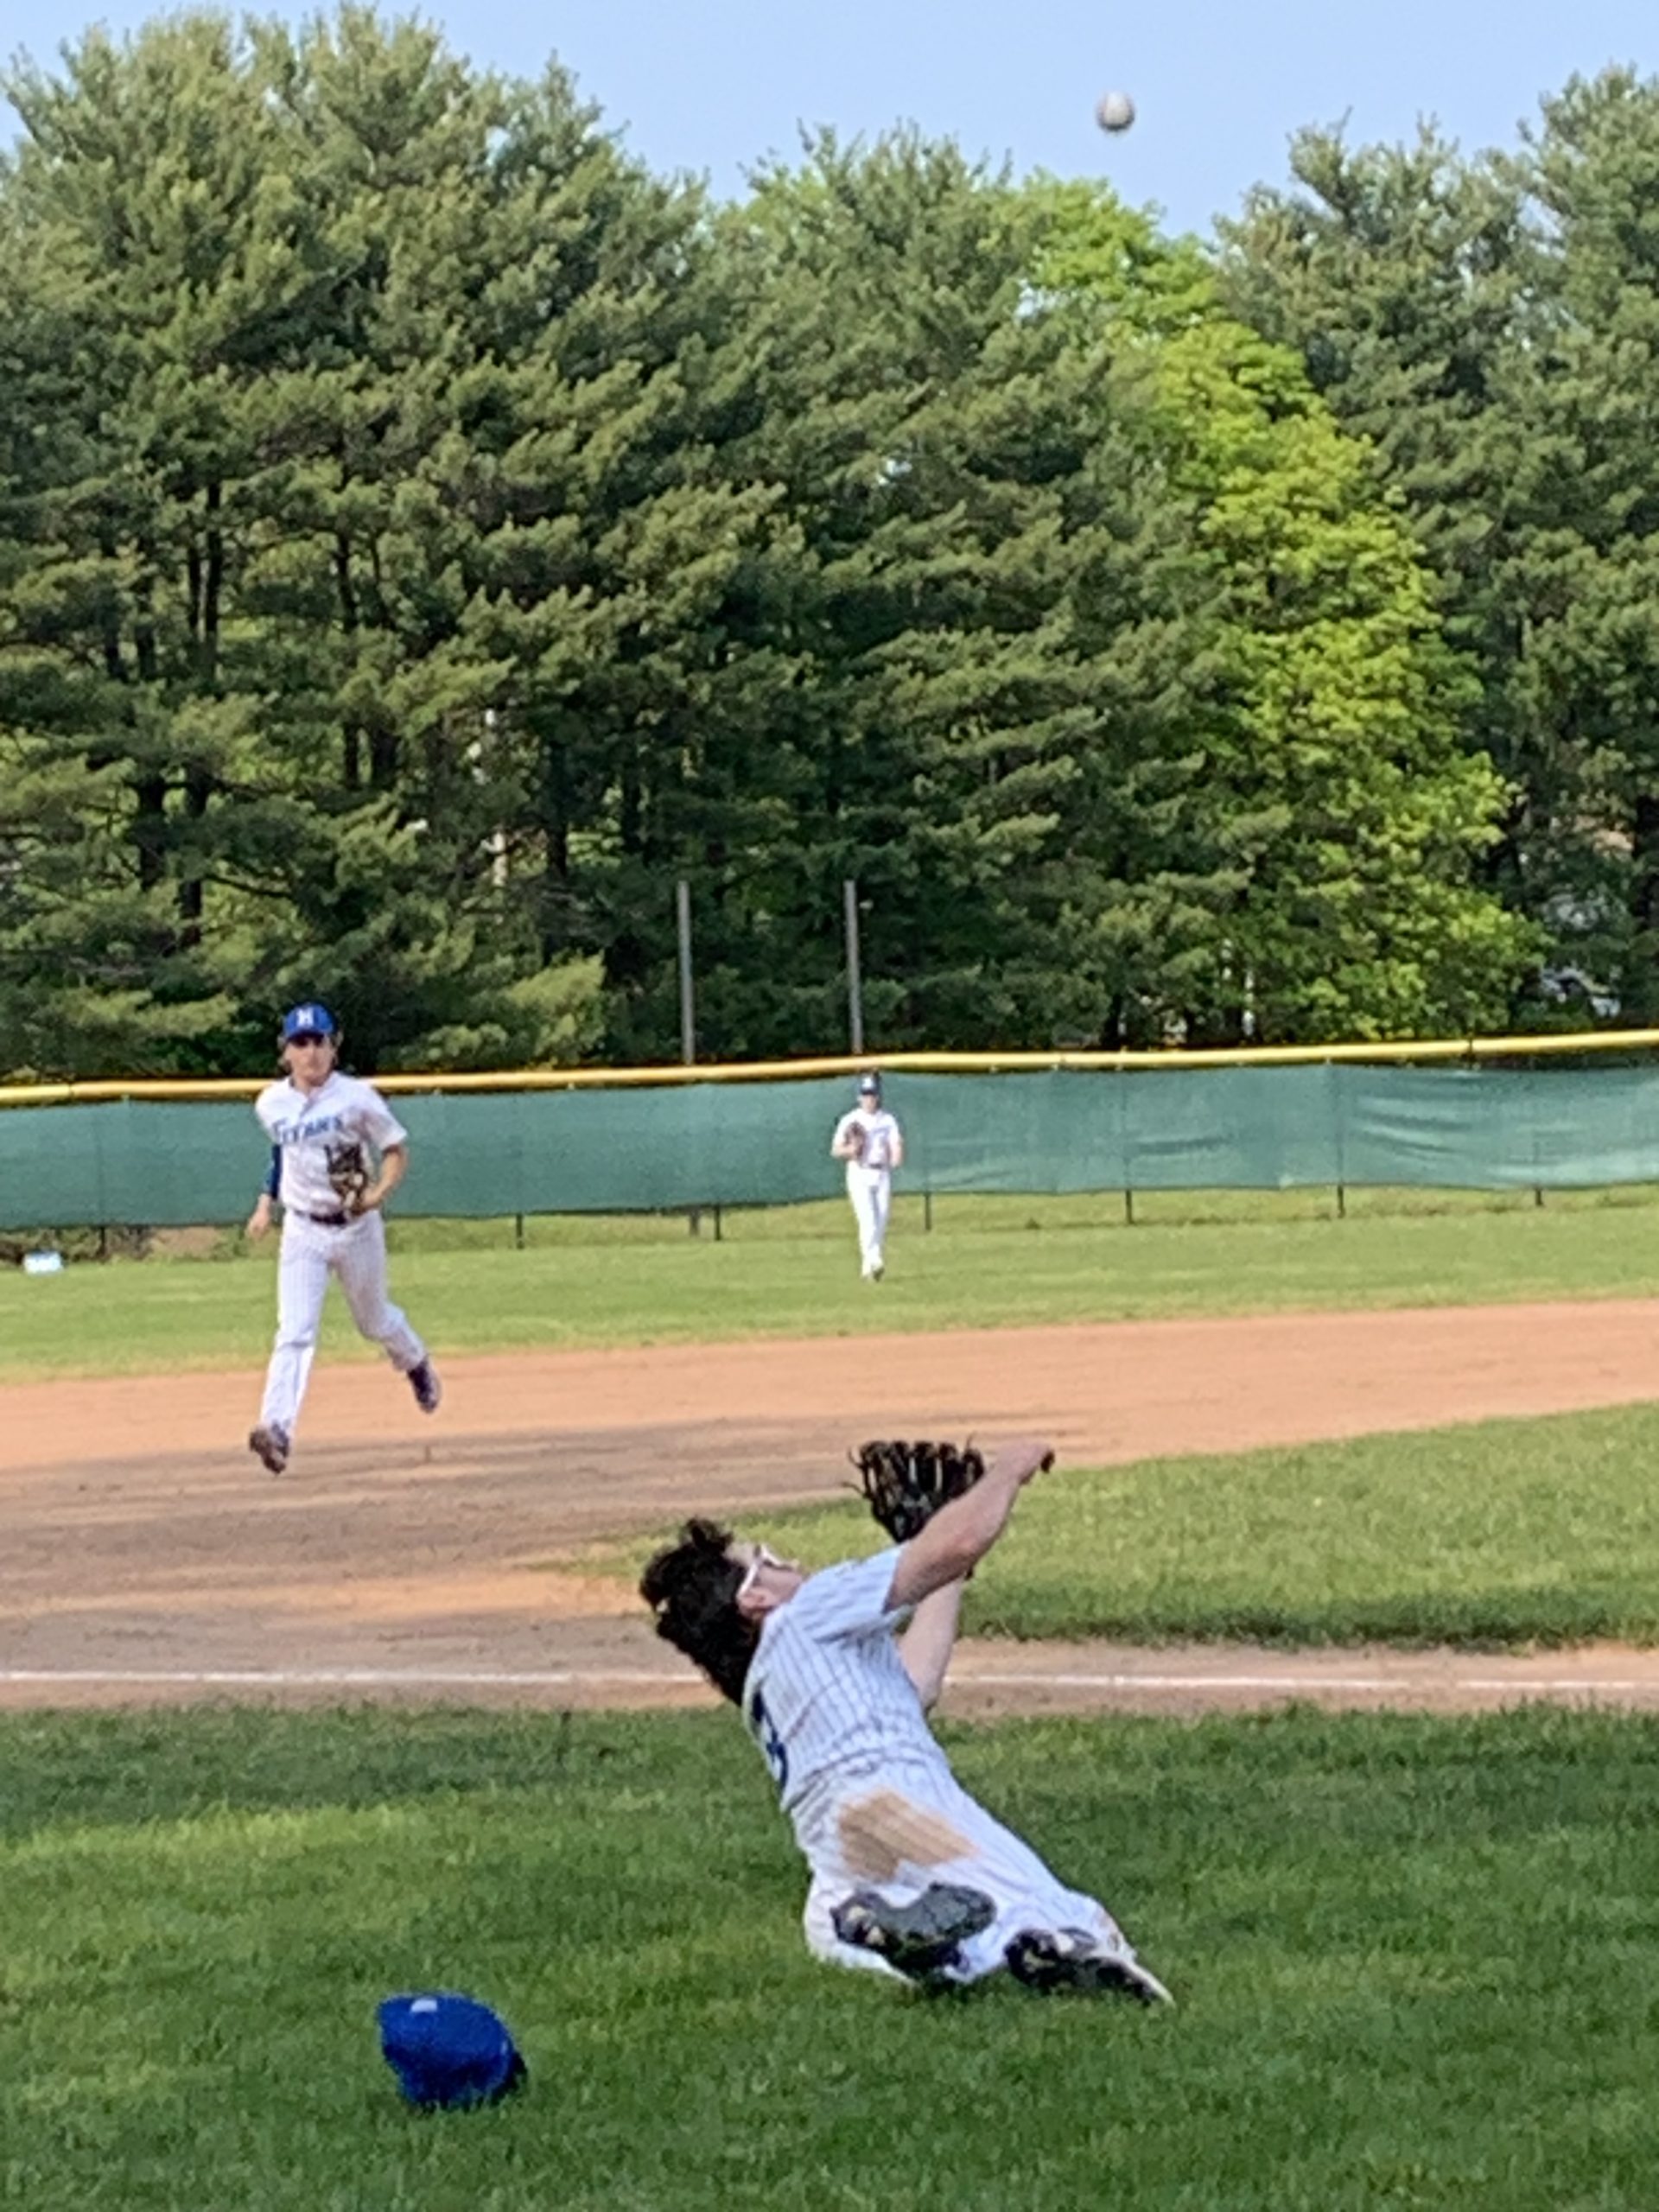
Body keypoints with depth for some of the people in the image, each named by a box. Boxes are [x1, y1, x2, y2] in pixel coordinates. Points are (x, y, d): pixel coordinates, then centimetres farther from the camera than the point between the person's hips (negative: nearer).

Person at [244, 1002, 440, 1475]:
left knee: (374, 1319, 19)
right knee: (294, 1333, -15)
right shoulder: (271, 1104, -1)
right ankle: (277, 1430, -26)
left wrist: (380, 1192, -22)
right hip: (303, 1231, 1)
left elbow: (397, 1150, -5)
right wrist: (266, 1203, 11)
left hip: (357, 1227, -1)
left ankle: (416, 1364, 53)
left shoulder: (357, 1098, -13)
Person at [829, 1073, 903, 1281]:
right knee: (868, 1219, -19)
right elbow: (835, 1151, 1)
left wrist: (897, 1156, -22)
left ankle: (868, 1268, 14)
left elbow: (895, 1147, 1)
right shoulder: (850, 1121, 1)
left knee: (881, 1223, 3)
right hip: (859, 1175, -3)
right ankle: (873, 1260, -30)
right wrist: (851, 1149, -20)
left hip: (882, 1175, 3)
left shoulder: (888, 1121, 8)